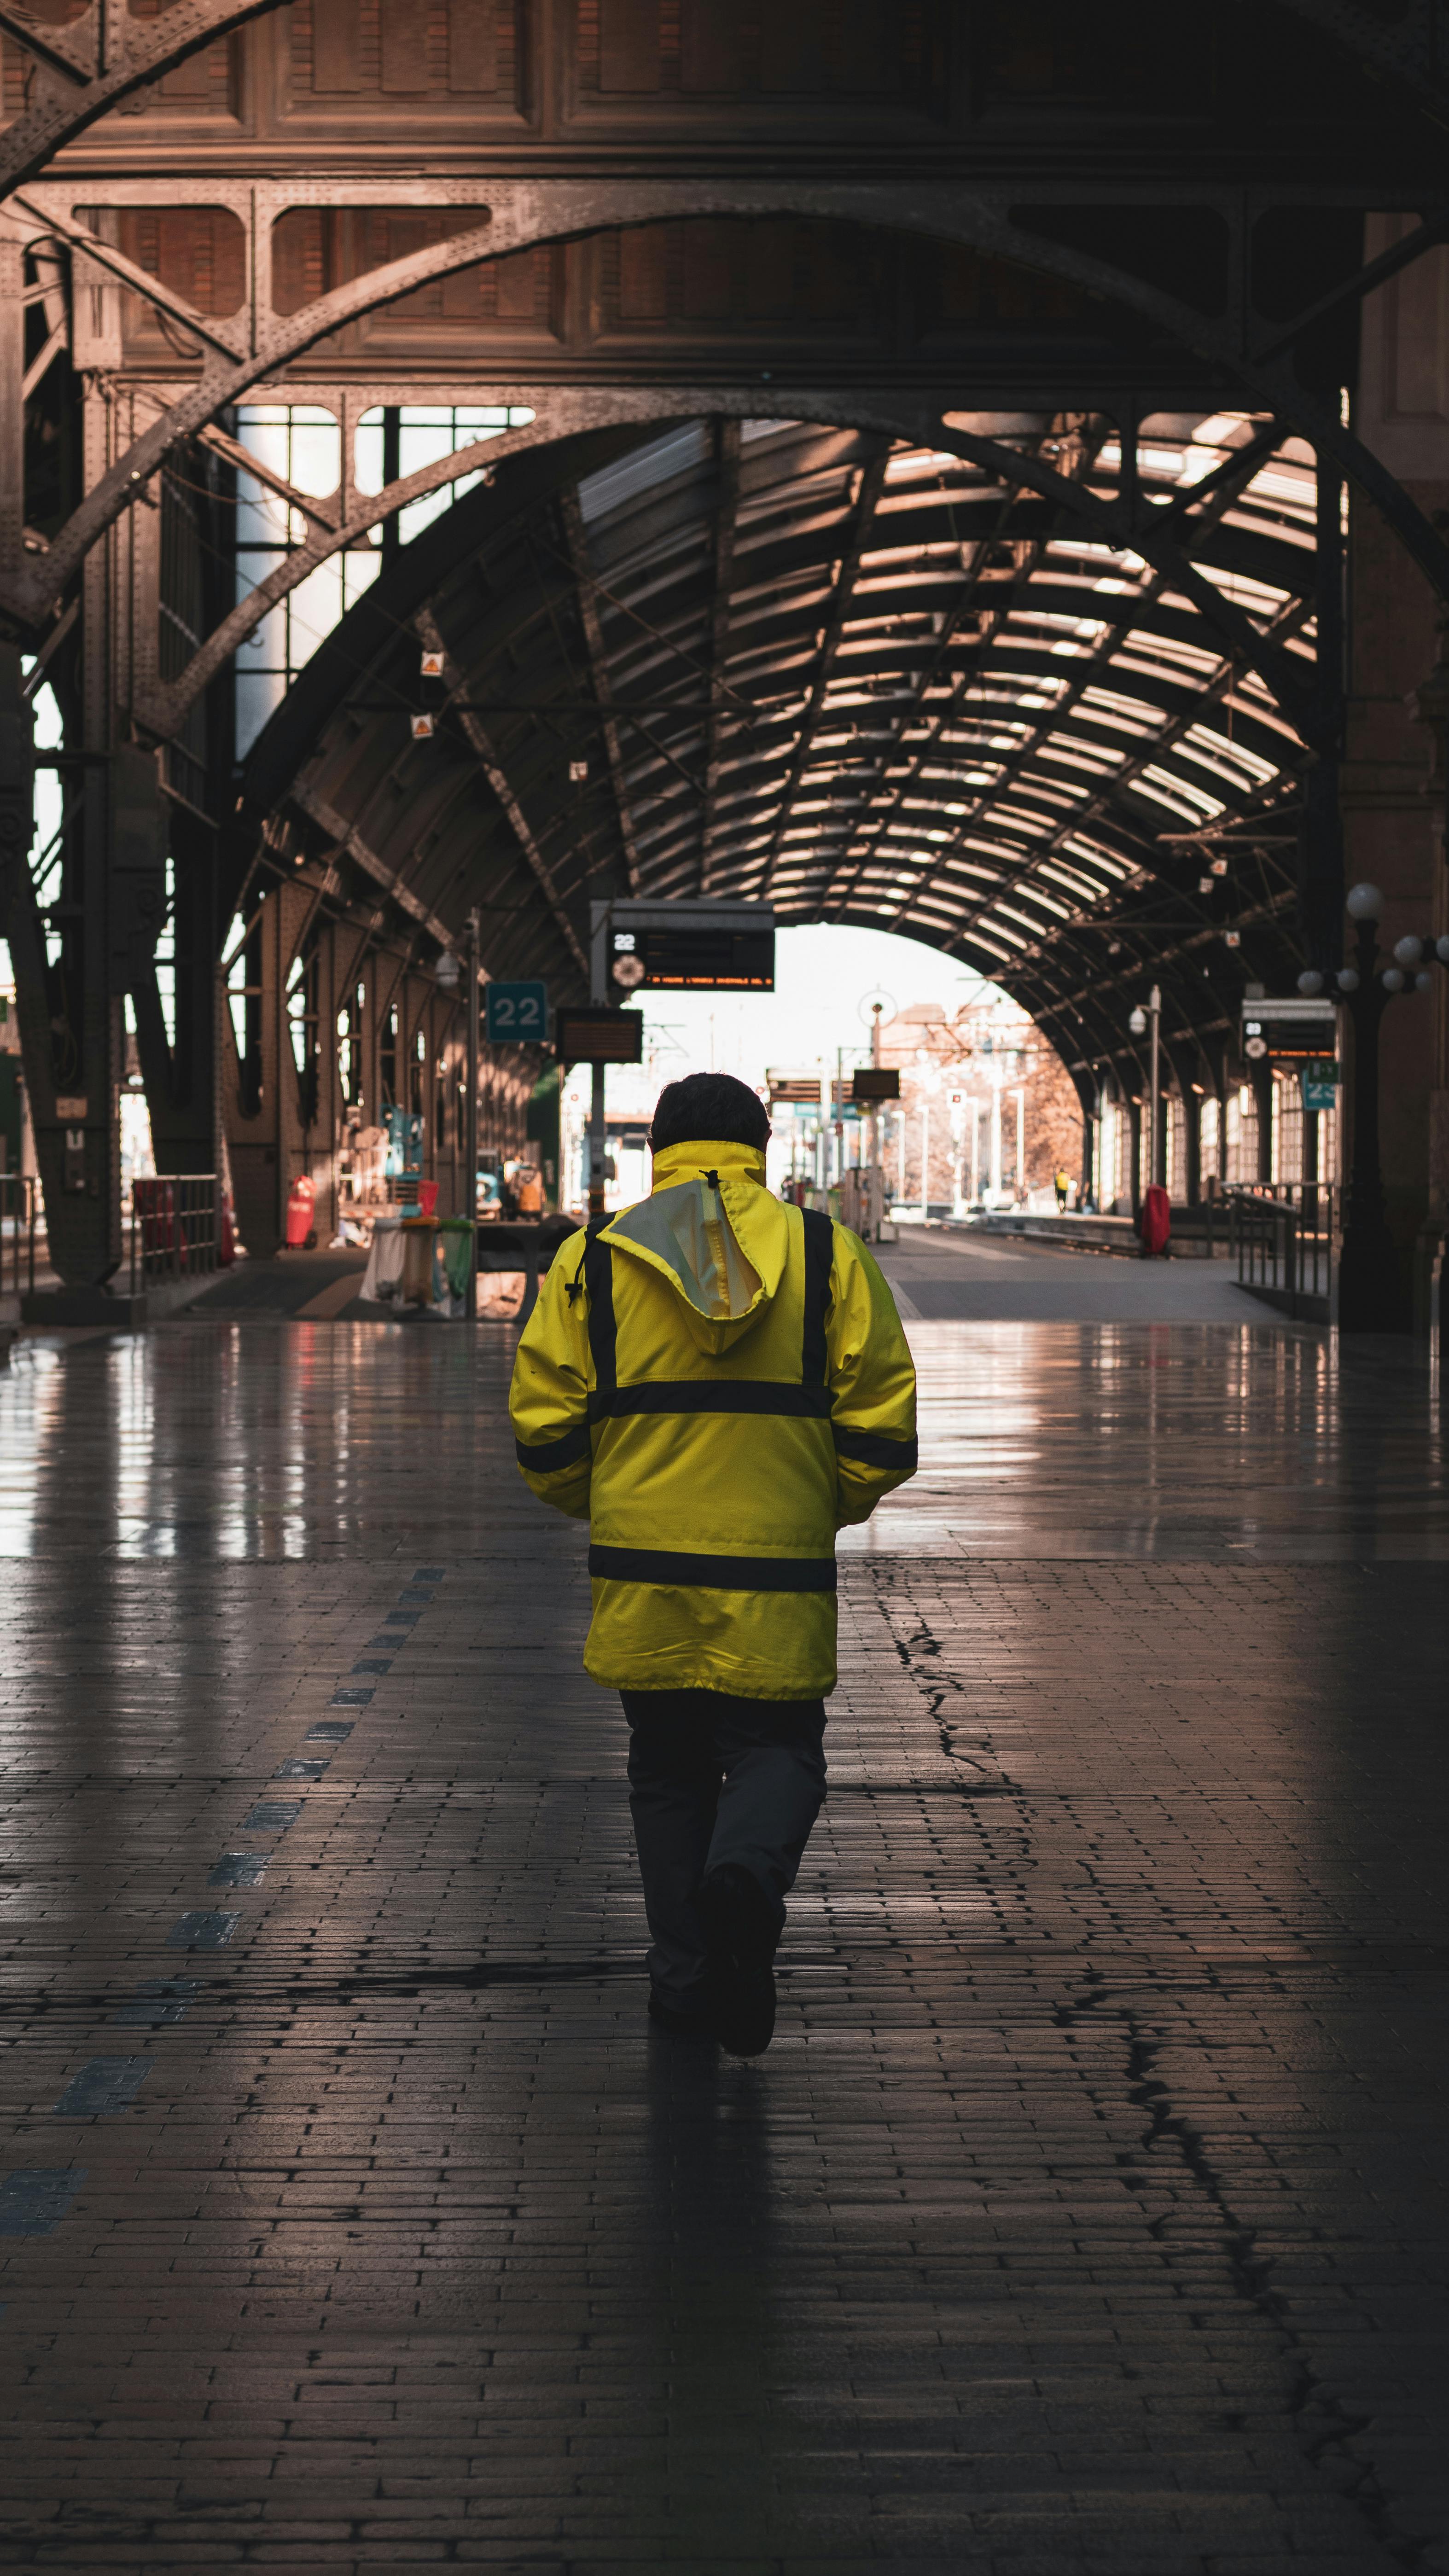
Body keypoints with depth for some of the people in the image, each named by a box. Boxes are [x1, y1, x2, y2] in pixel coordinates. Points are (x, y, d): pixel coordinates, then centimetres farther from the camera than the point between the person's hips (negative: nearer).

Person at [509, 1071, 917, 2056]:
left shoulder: (592, 1261, 3)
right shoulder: (827, 1254, 2)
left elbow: (545, 1430, 1)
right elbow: (883, 1428, 0)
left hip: (642, 1574, 1)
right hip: (778, 1581, -1)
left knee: (669, 1767, 15)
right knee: (777, 1747, 11)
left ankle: (685, 1975, 12)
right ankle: (747, 1874, -19)